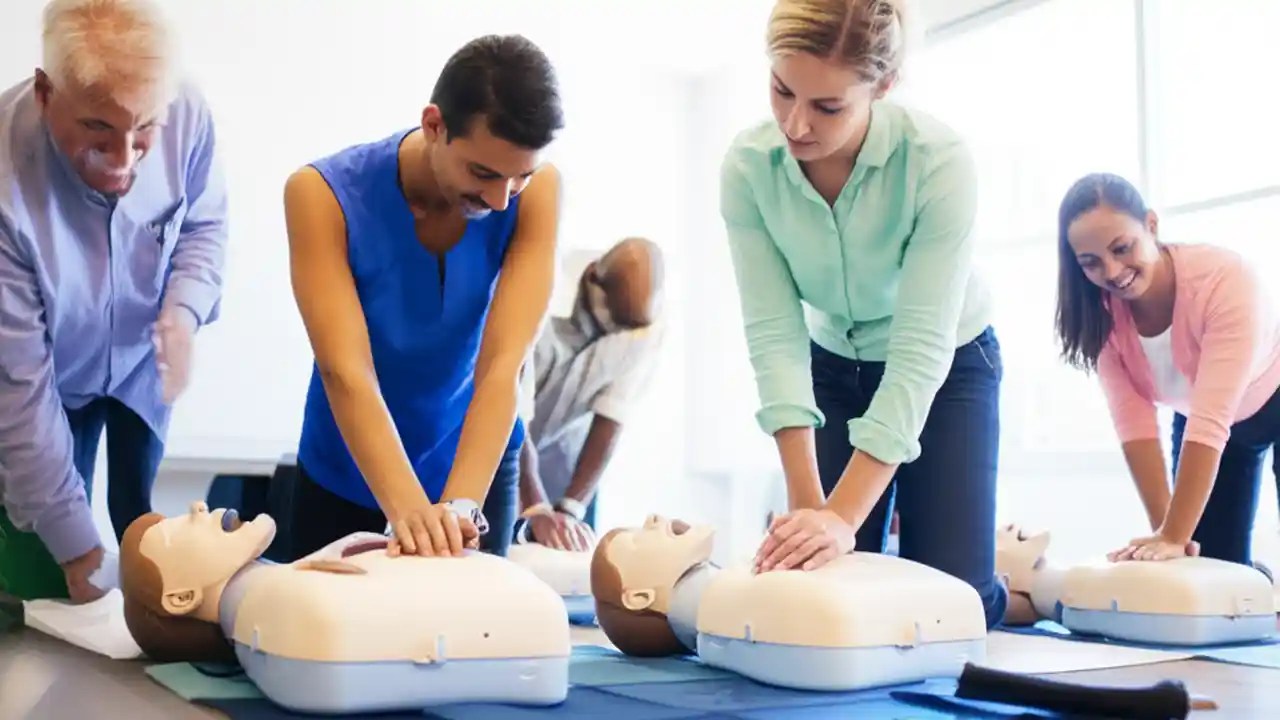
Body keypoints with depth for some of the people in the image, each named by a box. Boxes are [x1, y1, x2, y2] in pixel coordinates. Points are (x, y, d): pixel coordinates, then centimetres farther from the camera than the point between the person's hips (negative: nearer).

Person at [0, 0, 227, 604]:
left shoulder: (188, 116, -29)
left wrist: (184, 308, -29)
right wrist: (71, 536, -26)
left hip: (141, 362, 3)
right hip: (50, 385, -2)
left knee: (142, 519, 18)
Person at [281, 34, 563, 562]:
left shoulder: (536, 191, -21)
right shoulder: (323, 194, -24)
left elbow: (502, 363, -28)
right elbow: (346, 371, -31)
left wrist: (459, 506, -40)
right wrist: (409, 509, -43)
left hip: (475, 460, 1)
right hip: (347, 469, 0)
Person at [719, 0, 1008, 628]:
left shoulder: (938, 160, -33)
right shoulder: (748, 168, -24)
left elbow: (920, 349, -35)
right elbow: (774, 334, -25)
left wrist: (843, 514, -42)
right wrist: (807, 502, -32)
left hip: (949, 364, -2)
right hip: (833, 364, 2)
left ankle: (1004, 594, 30)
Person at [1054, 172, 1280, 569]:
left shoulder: (1225, 278, -38)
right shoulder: (1101, 314, -23)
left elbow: (1213, 419, -42)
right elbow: (1134, 424, -26)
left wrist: (1175, 535, -43)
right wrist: (1163, 529, -33)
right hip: (1194, 420, 4)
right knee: (1215, 561, -1)